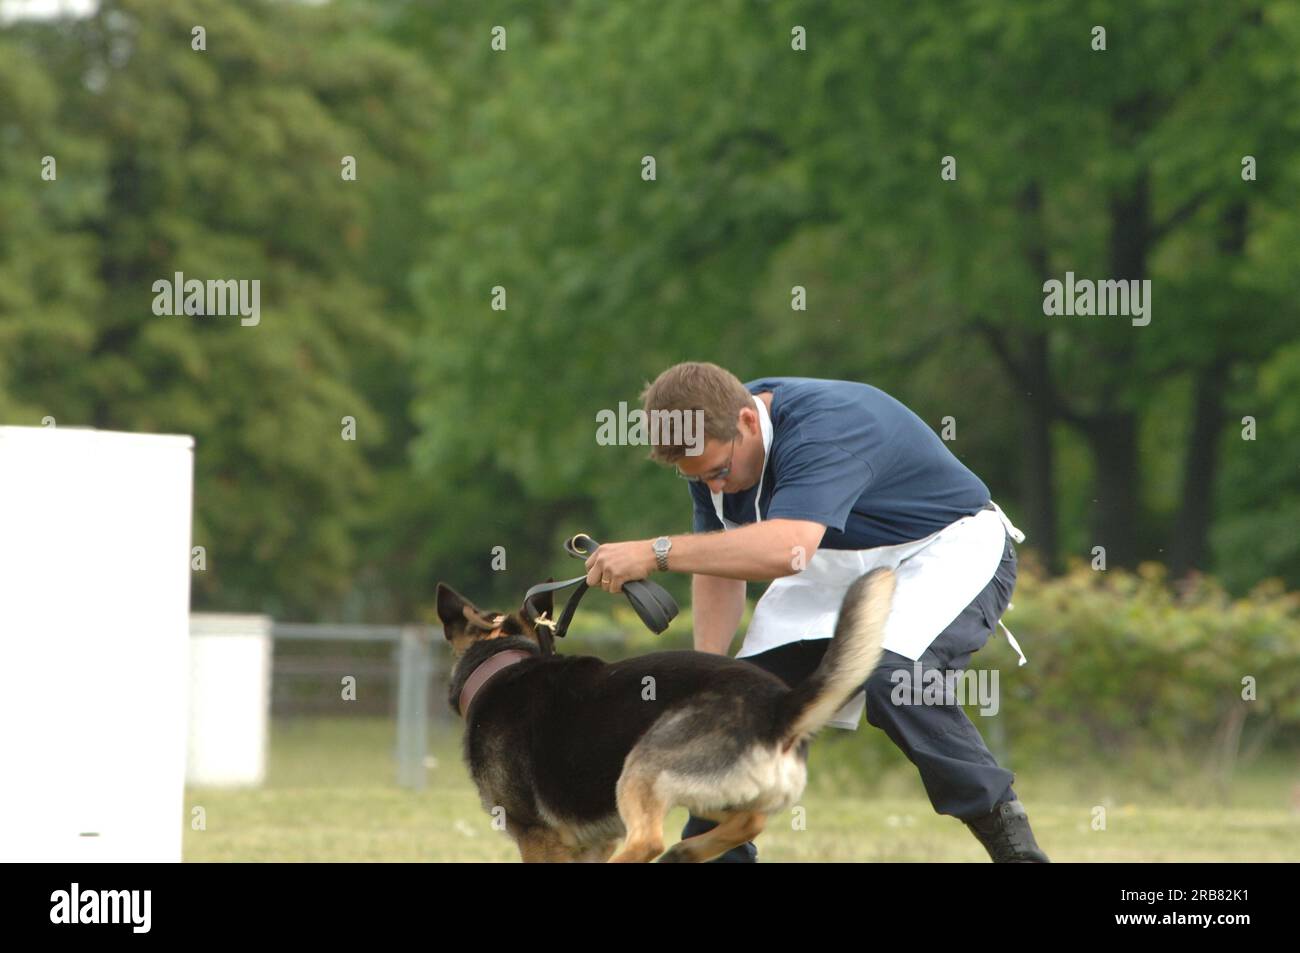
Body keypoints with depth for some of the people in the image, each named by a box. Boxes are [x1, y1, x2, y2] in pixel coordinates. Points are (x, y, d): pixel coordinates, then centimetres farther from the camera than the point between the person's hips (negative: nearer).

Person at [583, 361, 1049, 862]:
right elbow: (720, 565, 3)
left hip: (948, 549, -8)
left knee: (889, 675, -32)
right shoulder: (712, 445, -10)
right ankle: (713, 853, 8)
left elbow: (786, 550, -52)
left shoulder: (822, 430, -36)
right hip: (838, 564, 8)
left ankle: (1006, 832, -19)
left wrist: (656, 553, -51)